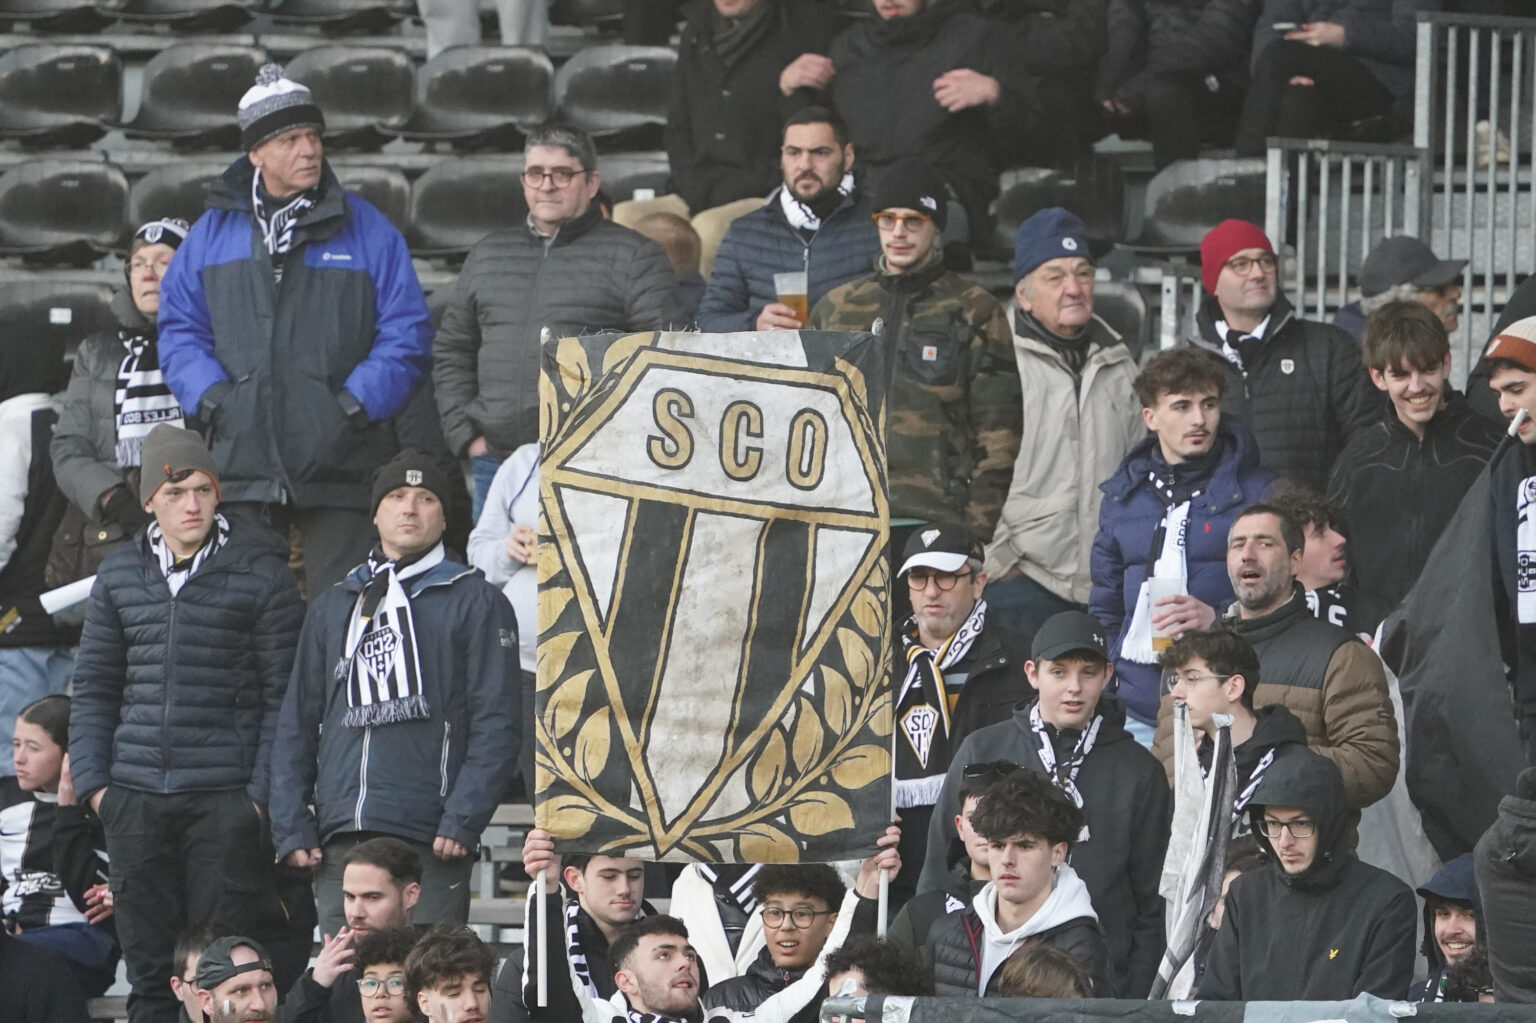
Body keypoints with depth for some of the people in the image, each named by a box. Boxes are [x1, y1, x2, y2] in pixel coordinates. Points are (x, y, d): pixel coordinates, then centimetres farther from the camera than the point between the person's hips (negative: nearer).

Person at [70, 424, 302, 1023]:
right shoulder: (120, 575, 11)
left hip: (224, 798, -4)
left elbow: (283, 696, -3)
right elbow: (93, 687, 15)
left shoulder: (260, 574, -2)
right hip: (134, 795, 4)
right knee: (148, 962, 7)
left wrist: (263, 792, -9)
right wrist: (92, 781, 4)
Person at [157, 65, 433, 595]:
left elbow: (406, 333, 2)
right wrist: (210, 397, -5)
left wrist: (357, 403, -10)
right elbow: (179, 327, 12)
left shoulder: (367, 230, 6)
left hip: (339, 466, -2)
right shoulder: (213, 232, 11)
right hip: (241, 463, 2)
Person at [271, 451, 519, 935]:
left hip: (429, 841, -4)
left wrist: (462, 821, -12)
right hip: (342, 837, 4)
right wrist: (291, 825, 8)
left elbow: (496, 723, 0)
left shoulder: (475, 601, 8)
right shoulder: (332, 606, 21)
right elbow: (297, 724, 20)